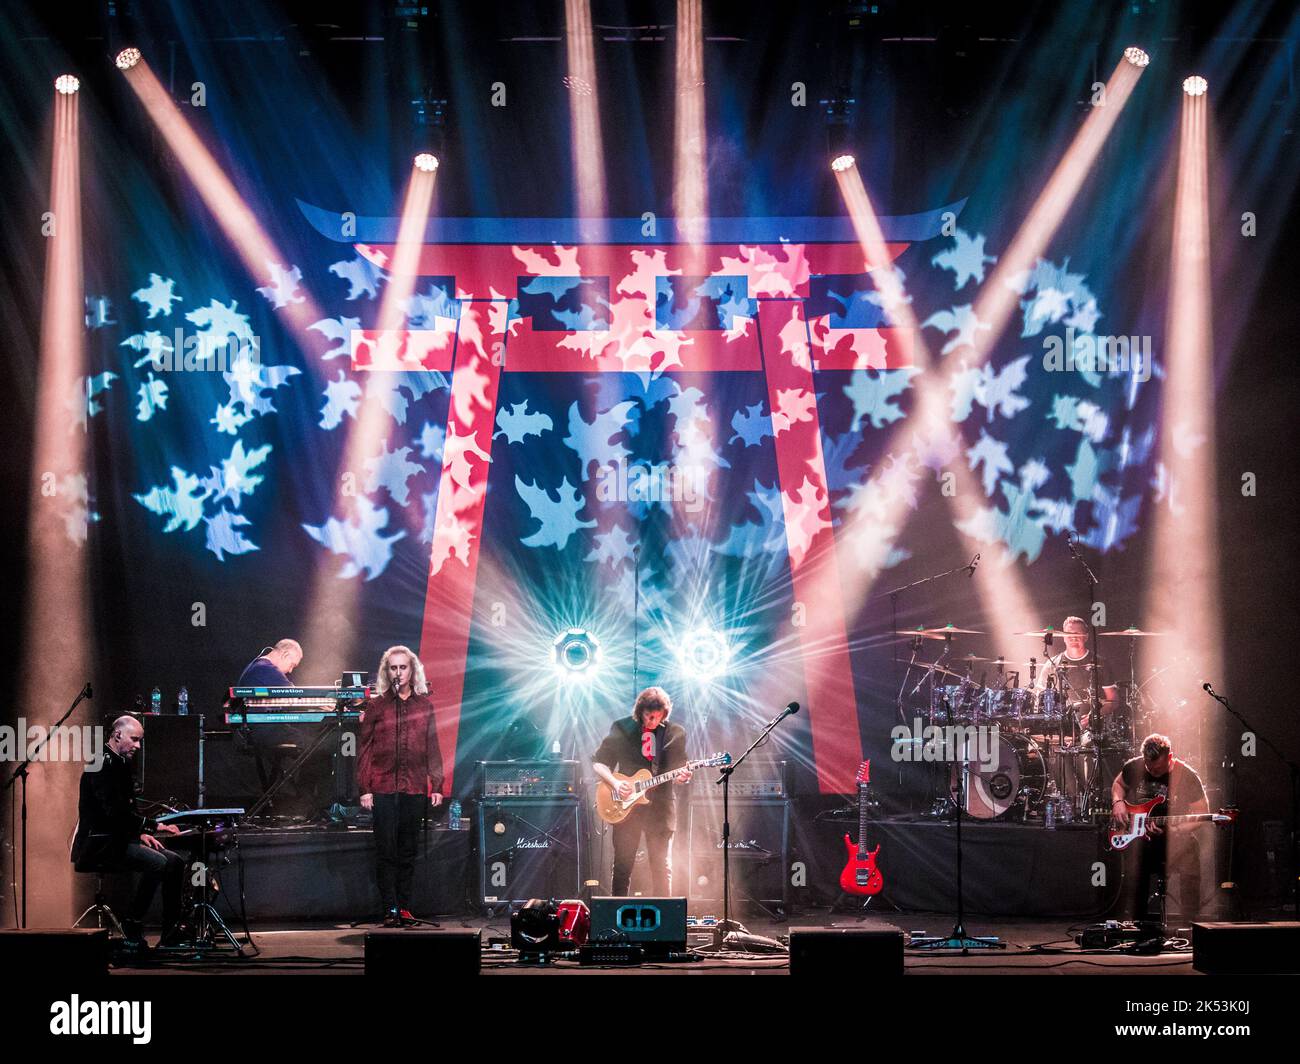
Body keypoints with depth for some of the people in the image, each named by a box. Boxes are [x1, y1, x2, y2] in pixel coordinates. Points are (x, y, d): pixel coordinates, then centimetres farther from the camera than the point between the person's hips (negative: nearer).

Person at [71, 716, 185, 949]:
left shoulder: (120, 764, 18)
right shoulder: (102, 764, -14)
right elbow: (114, 811, -25)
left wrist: (140, 834, 8)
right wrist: (154, 826, -24)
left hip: (119, 839, 10)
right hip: (99, 845, -10)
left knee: (175, 862, 0)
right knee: (157, 863, -28)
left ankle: (171, 933, -1)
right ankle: (132, 929, -20)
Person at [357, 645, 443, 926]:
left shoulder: (425, 705, 10)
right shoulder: (375, 706, 4)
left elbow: (433, 748, 11)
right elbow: (364, 748, 2)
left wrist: (437, 786, 5)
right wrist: (364, 789, -5)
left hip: (415, 788, 2)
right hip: (383, 788, -2)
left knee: (409, 850, 5)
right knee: (386, 851, -3)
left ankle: (405, 908, 10)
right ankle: (390, 909, -2)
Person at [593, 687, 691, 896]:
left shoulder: (675, 733, 6)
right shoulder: (621, 728, 2)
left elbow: (678, 769, 10)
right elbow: (599, 762, 5)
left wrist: (682, 777, -14)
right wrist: (615, 783, -12)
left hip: (659, 807, 1)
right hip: (626, 805, -1)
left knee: (662, 868, -1)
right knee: (623, 866, 1)